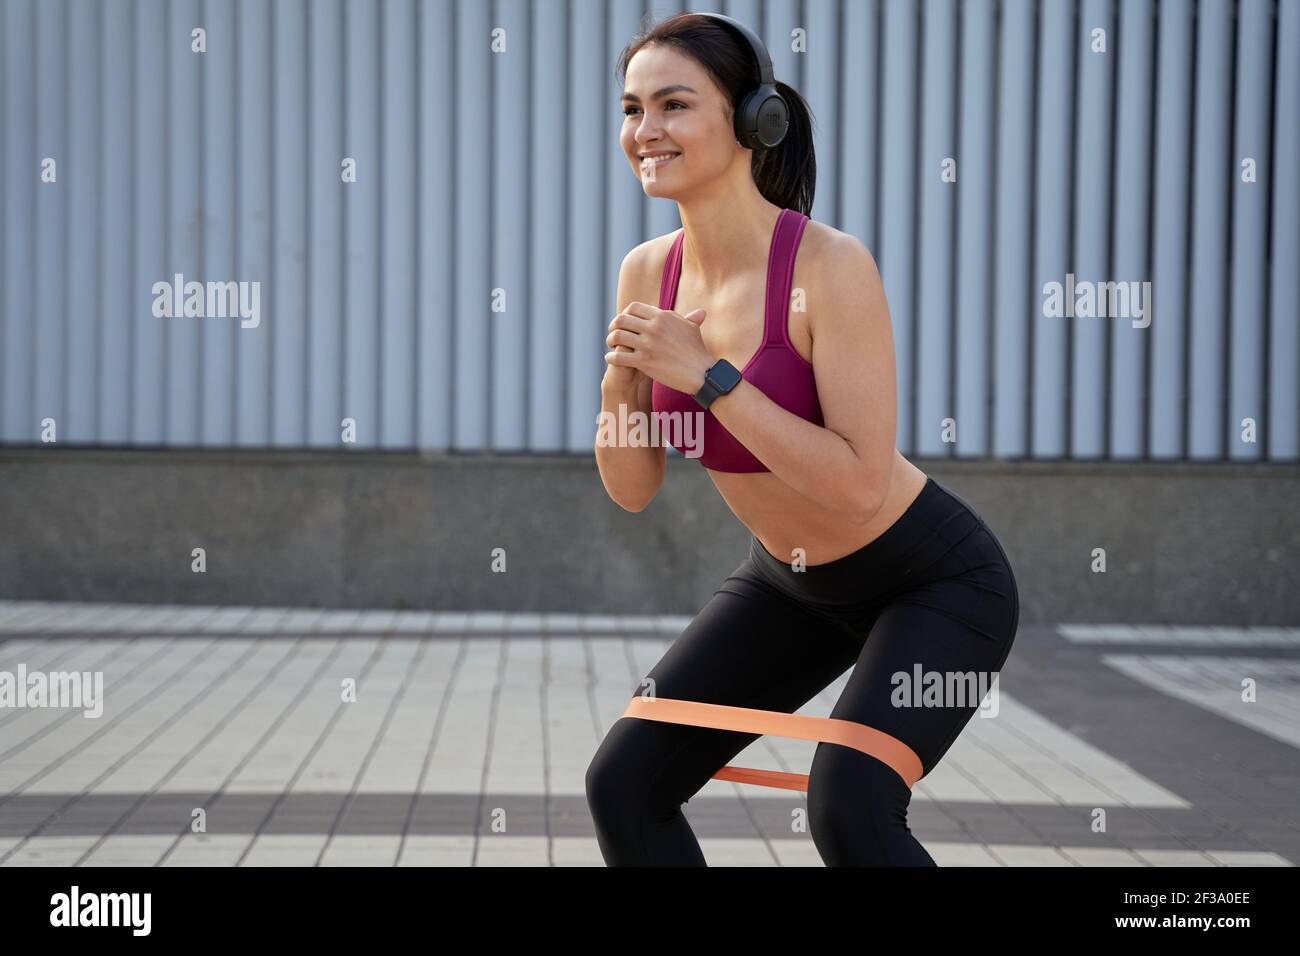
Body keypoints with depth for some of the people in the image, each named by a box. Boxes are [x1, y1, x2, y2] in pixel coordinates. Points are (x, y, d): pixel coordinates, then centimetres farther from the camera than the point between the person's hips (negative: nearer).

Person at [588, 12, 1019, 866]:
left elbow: (861, 482, -30)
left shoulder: (830, 265, -26)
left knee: (848, 805, -26)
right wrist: (620, 383, -20)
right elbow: (633, 489, -1)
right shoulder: (647, 273, -7)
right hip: (789, 582, 7)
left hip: (934, 581, -7)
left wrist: (707, 375, -31)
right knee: (624, 783, 0)